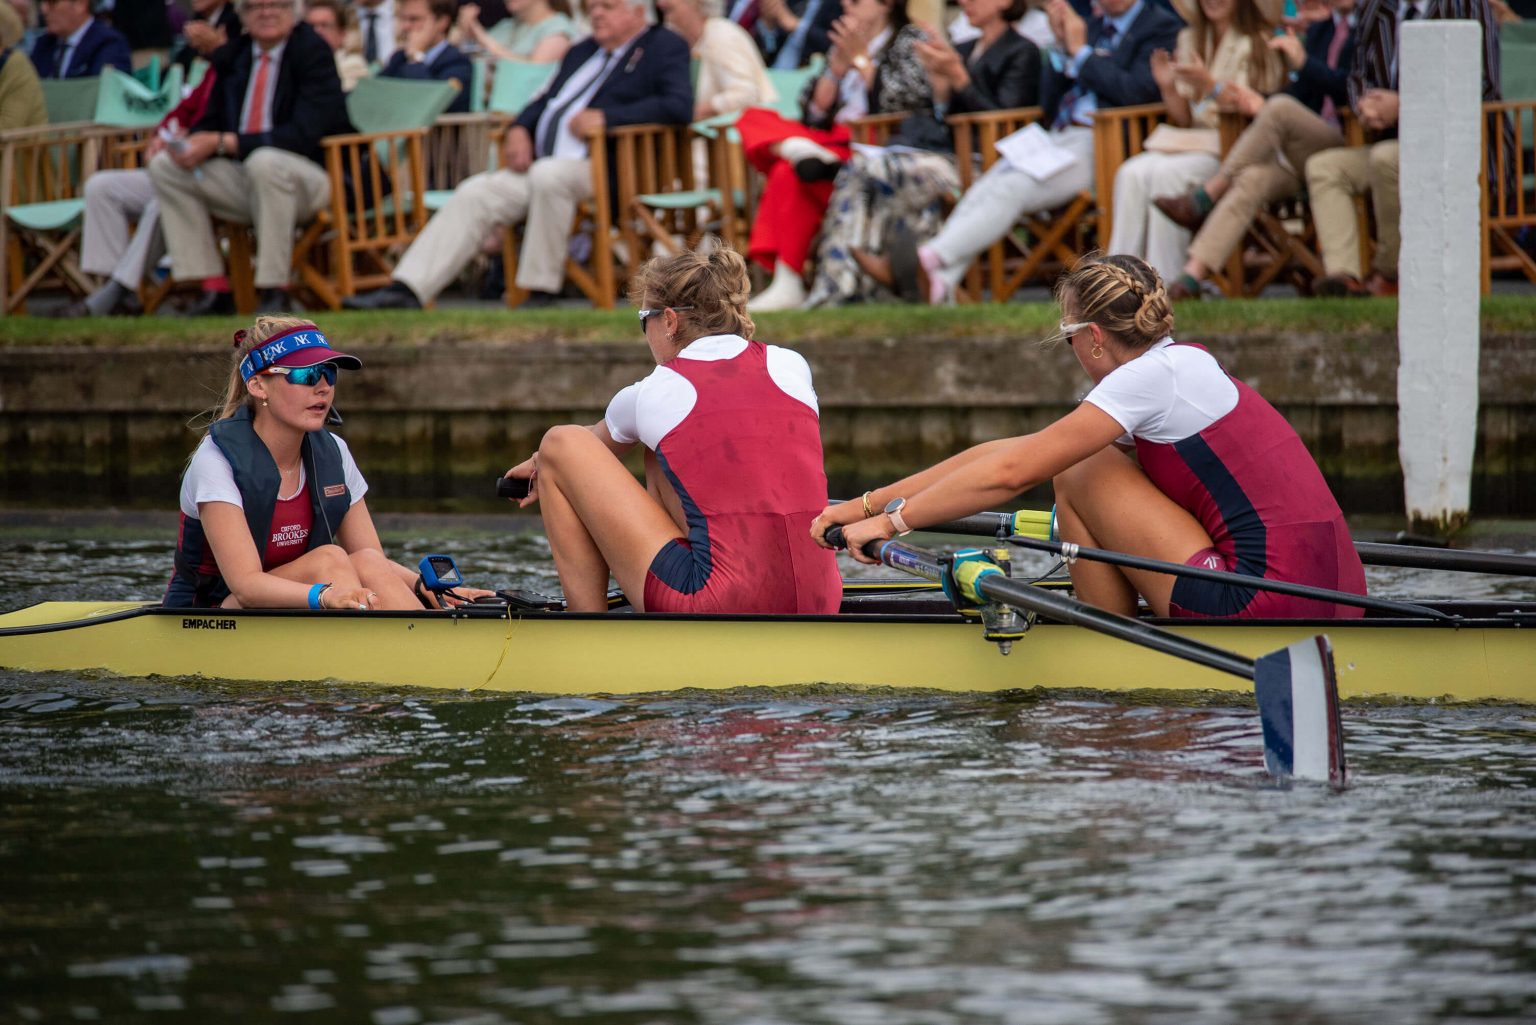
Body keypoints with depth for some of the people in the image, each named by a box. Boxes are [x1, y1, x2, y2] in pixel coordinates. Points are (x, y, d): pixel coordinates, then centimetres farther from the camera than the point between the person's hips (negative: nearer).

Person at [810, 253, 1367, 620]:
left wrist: (892, 520, 2)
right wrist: (866, 504, 18)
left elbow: (1012, 473, -8)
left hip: (1275, 604, -9)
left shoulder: (1152, 374, -6)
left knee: (1081, 472, 1)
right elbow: (1007, 453, 20)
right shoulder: (1183, 367, 20)